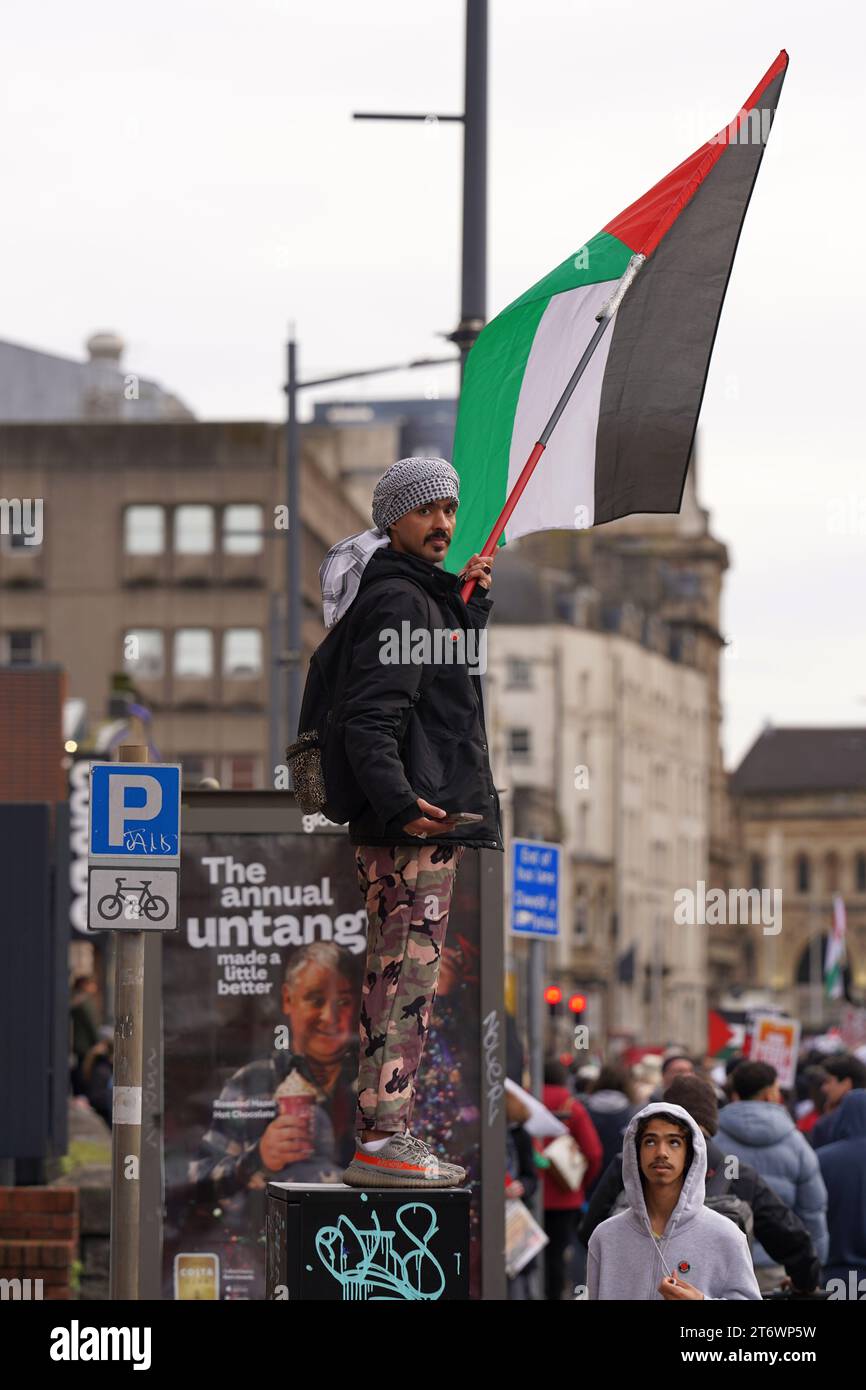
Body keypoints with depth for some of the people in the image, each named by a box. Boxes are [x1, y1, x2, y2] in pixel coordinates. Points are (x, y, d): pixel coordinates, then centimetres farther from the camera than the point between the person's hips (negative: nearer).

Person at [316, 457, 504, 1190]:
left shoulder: (425, 597, 20)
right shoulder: (396, 600, -12)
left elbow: (451, 670, 38)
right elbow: (370, 717, -22)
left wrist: (472, 601, 24)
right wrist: (399, 800, -32)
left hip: (429, 824, 11)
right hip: (413, 827, -11)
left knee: (404, 983, 13)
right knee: (405, 977, -11)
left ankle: (389, 1134, 18)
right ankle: (381, 1143, -12)